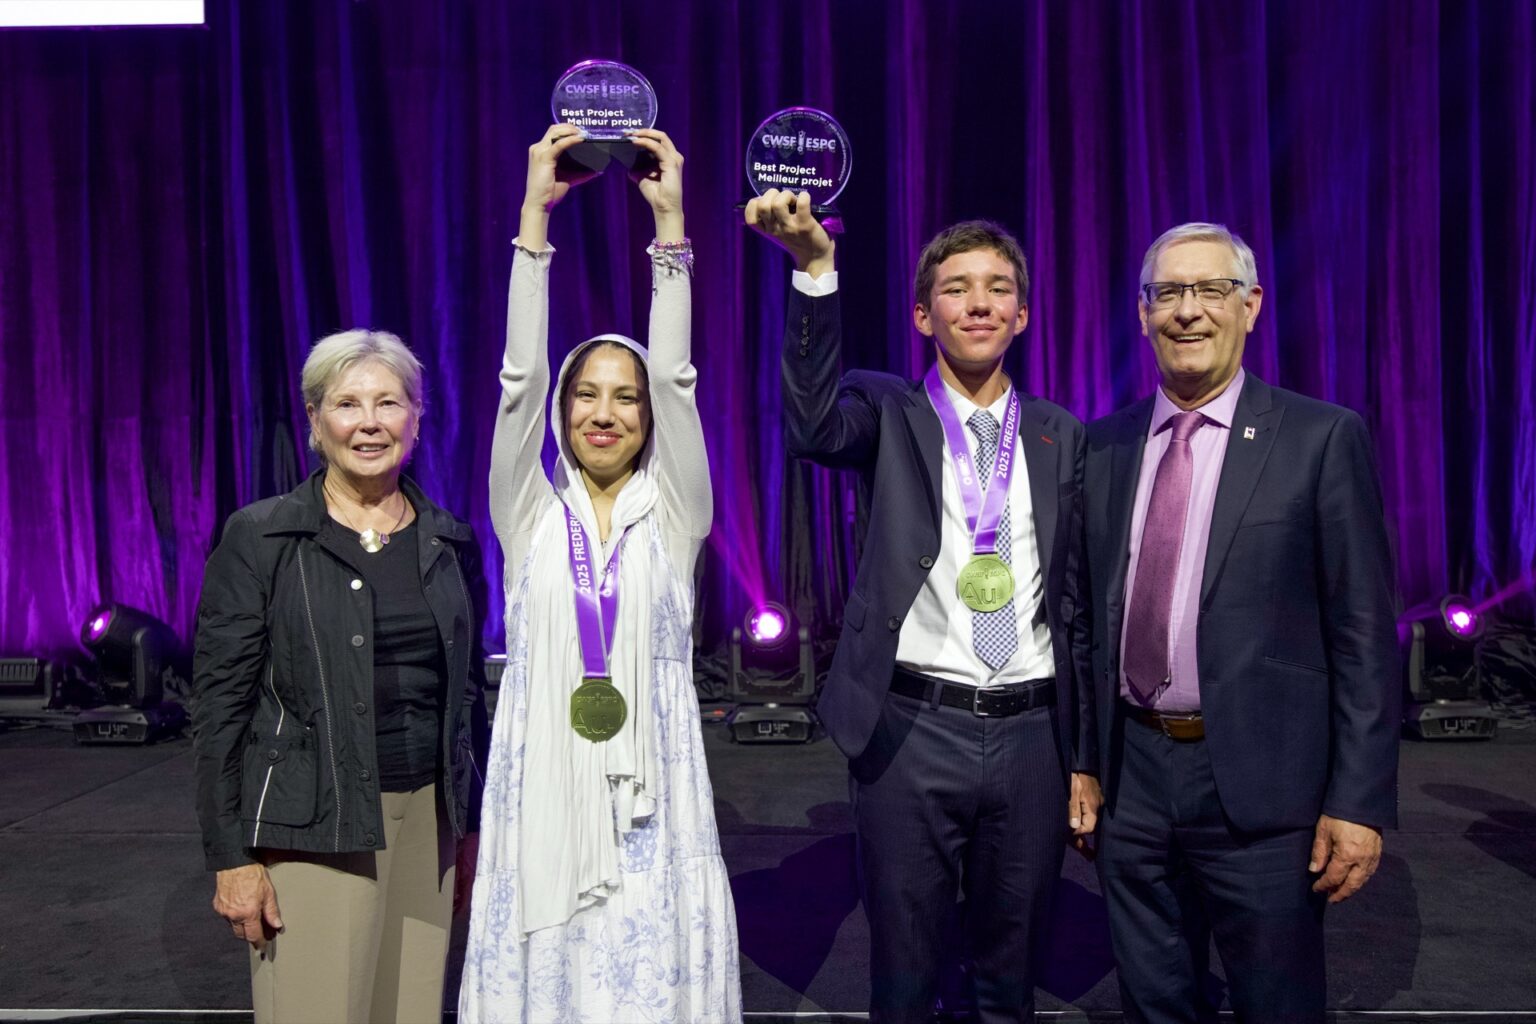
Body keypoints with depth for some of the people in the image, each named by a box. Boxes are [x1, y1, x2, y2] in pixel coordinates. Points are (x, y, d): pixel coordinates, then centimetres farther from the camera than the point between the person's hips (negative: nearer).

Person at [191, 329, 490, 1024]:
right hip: (311, 829, -3)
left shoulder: (449, 542, 7)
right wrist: (231, 858, -9)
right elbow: (220, 700, -6)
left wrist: (472, 828, 12)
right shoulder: (260, 537, -4)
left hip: (426, 822, 4)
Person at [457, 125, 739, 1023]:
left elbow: (676, 378, -6)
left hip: (649, 783, 0)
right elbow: (520, 377, -4)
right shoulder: (529, 513, 5)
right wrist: (536, 214, -8)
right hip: (544, 779, 1)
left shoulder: (674, 514, 3)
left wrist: (670, 222, -11)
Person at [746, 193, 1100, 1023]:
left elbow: (1080, 598, 9)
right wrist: (815, 268, -33)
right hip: (911, 730, -2)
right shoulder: (890, 413, 1)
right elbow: (814, 425, -23)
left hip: (1030, 732, 3)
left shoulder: (1061, 436, 8)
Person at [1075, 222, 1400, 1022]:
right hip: (1131, 777, 4)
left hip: (1261, 784, -3)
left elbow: (1363, 631, -7)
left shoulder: (1322, 438, -5)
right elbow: (1092, 618, 10)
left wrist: (1360, 800, -10)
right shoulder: (1105, 446, 7)